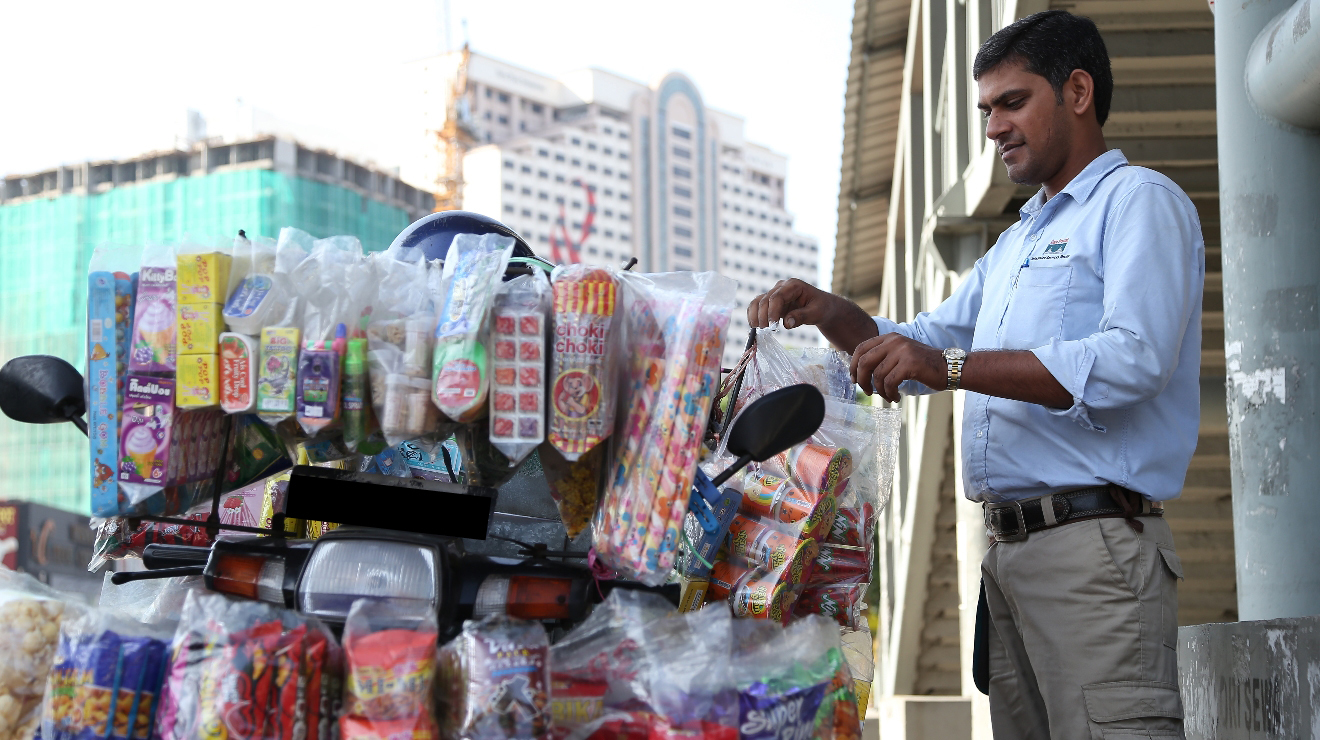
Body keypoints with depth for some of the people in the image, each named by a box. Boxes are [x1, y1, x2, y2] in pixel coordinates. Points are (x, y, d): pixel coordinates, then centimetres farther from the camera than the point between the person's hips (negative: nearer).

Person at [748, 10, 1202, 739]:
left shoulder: (1139, 201, -1)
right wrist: (828, 312, 11)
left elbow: (1132, 361, -17)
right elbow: (921, 348, 31)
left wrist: (951, 365, -21)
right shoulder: (1016, 243, 27)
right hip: (1009, 546, 8)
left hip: (1093, 541, -8)